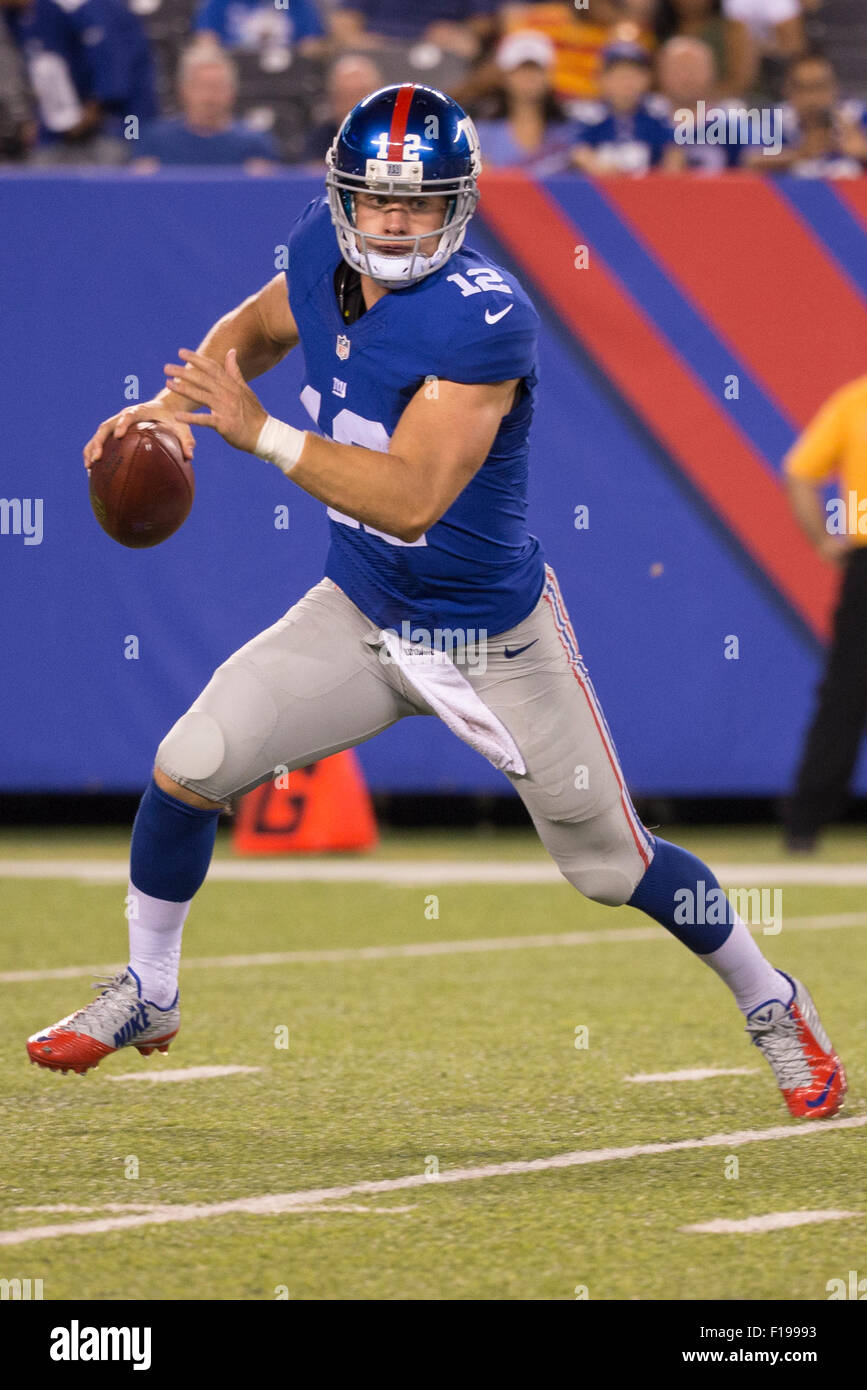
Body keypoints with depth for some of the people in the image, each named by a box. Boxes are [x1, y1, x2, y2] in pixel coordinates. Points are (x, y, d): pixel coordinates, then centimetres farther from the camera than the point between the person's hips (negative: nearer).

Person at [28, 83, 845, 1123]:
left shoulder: (483, 318, -30)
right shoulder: (324, 250, -9)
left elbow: (411, 499, -37)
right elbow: (254, 330, 15)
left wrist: (260, 433, -40)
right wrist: (176, 402, -4)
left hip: (497, 643, -5)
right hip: (360, 617, 5)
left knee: (610, 864, 5)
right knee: (188, 767, -6)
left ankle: (772, 1006, 30)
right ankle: (147, 996, 17)